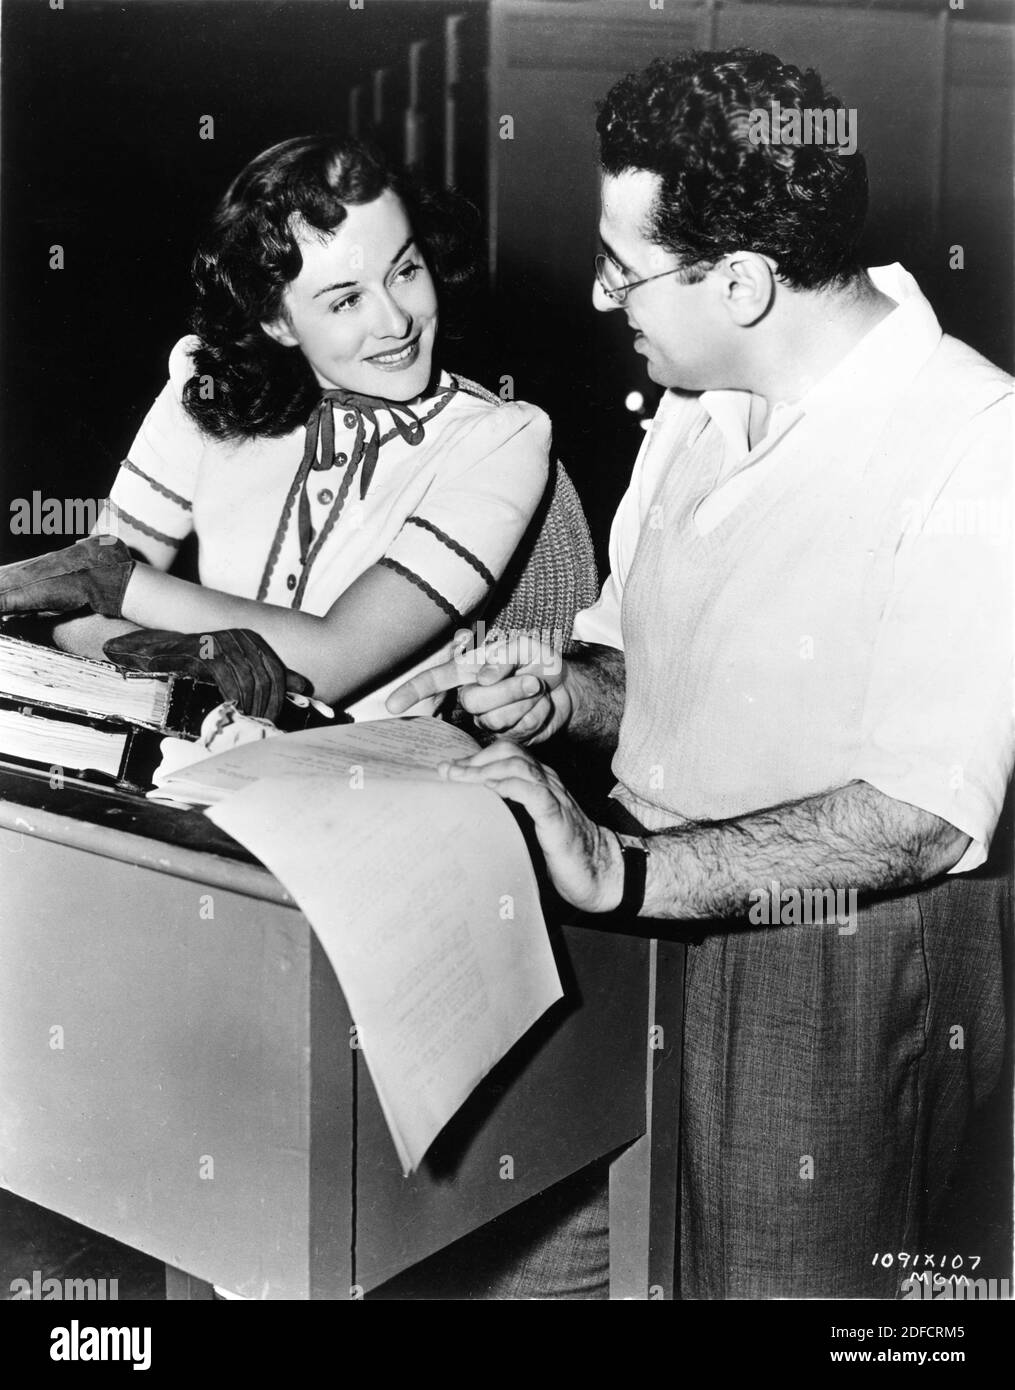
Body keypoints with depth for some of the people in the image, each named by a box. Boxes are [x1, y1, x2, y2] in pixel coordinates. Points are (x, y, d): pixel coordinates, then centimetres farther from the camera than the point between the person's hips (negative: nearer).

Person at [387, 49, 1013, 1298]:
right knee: (515, 1260, 9)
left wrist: (623, 871, -27)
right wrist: (557, 694, -7)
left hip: (838, 971, -6)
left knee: (768, 1280, 9)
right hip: (652, 918, 6)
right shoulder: (701, 397, 5)